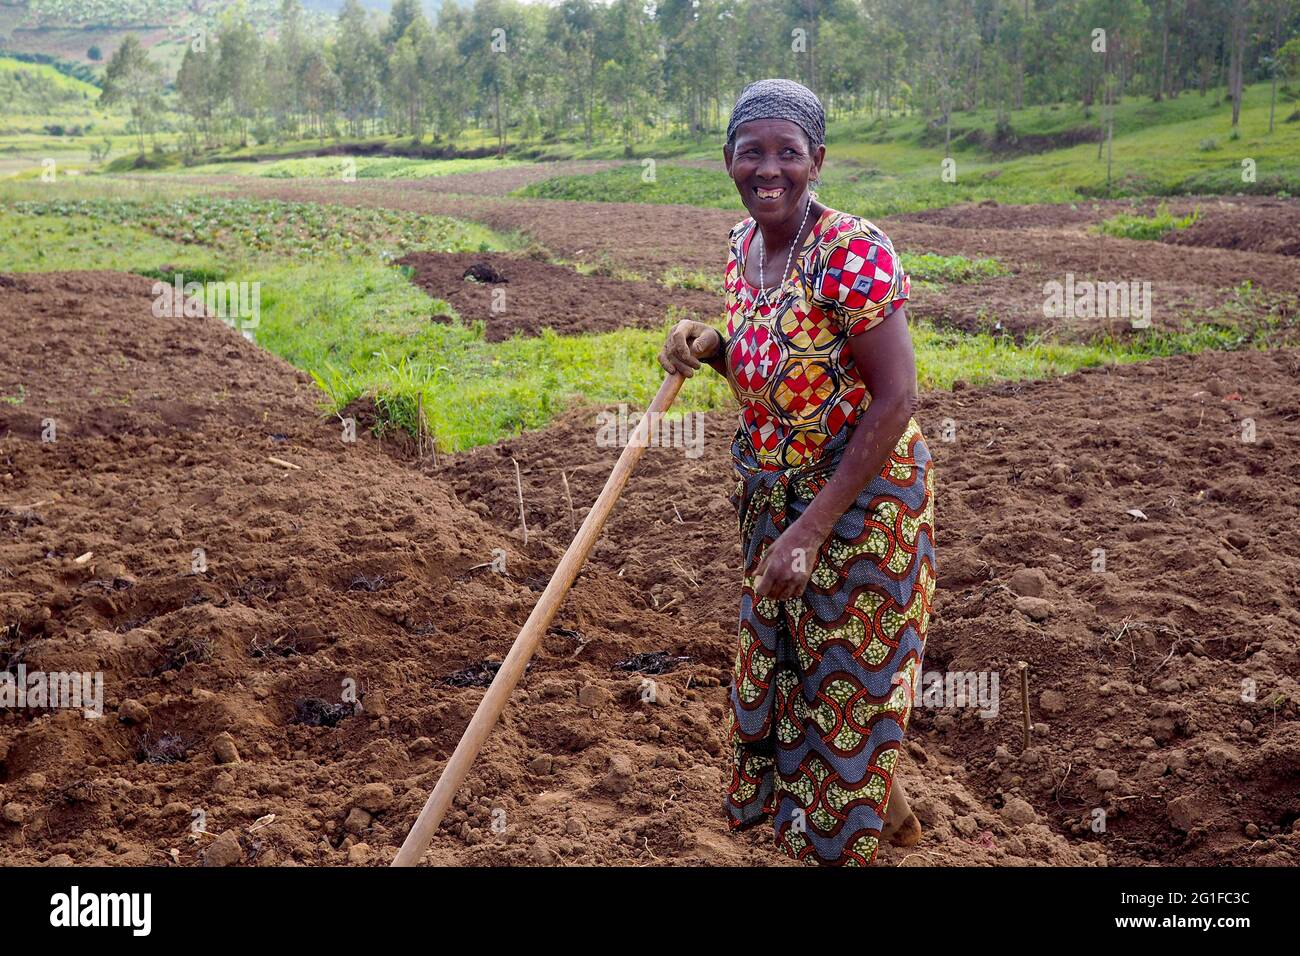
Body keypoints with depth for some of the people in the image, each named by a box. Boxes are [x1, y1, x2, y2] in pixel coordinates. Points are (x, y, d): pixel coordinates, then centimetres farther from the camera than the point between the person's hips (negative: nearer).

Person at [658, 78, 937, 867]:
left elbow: (896, 399, -24)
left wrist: (811, 529, -25)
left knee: (846, 684, 8)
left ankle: (855, 839, 34)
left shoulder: (852, 251, -23)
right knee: (781, 668, 20)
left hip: (861, 498, -8)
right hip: (774, 497, 8)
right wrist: (708, 345, -8)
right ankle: (891, 814, 45)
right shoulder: (744, 244, 1)